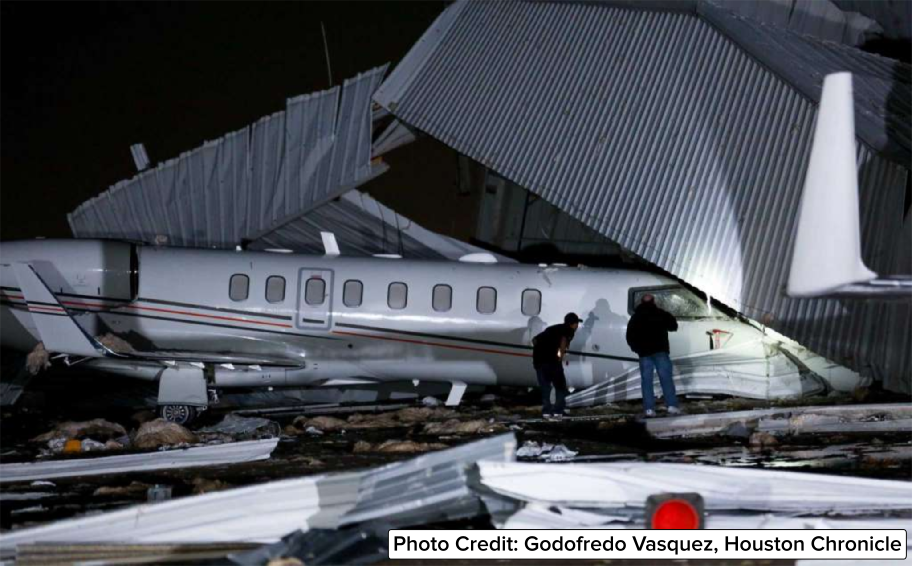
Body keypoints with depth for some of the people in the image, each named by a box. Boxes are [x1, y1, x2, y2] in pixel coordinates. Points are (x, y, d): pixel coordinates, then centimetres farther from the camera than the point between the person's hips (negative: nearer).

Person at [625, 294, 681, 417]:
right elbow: (673, 326, 9)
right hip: (660, 351, -1)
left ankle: (649, 408, -7)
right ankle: (672, 405, -12)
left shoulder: (635, 317, 11)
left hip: (644, 352, 2)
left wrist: (636, 348, 19)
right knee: (666, 378, -2)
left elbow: (629, 336, 9)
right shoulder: (661, 314, 4)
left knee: (646, 380, 1)